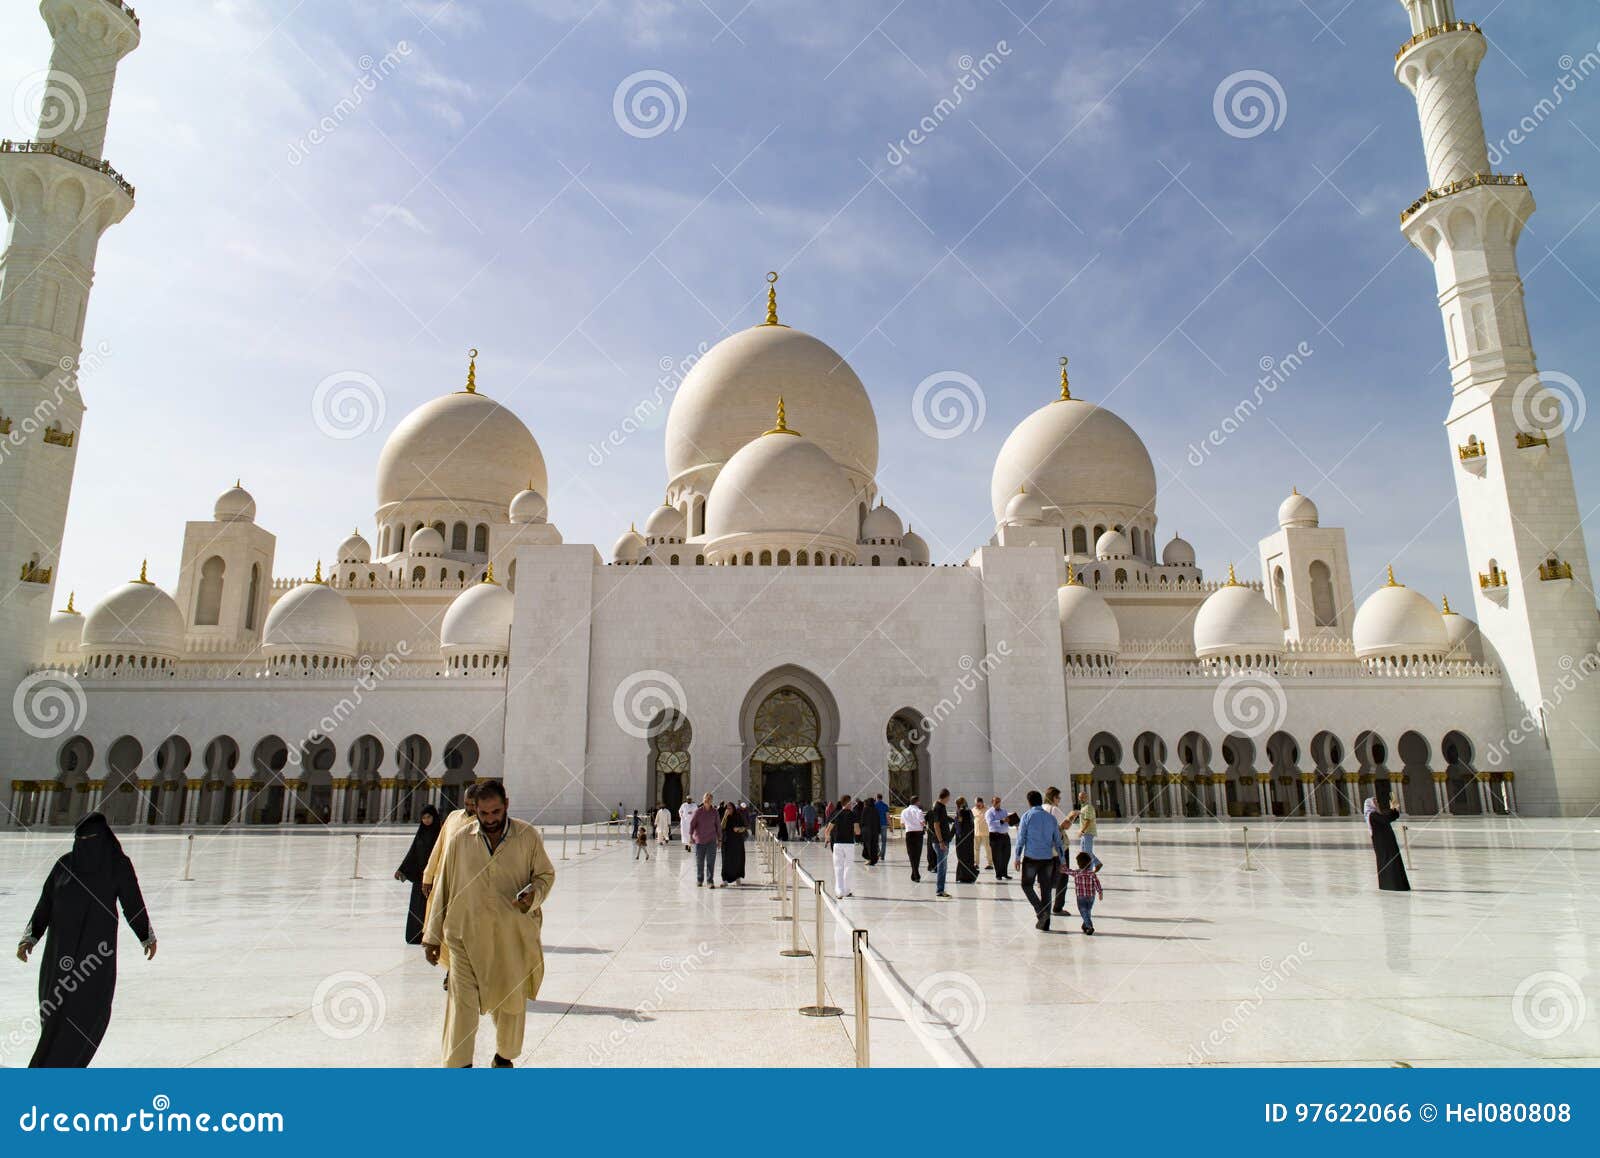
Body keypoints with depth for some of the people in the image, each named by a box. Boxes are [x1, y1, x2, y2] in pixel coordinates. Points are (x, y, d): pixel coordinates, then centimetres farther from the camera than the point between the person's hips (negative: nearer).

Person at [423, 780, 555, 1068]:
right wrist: (432, 936, 9)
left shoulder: (528, 836, -2)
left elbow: (546, 874, 7)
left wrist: (533, 894, -16)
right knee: (463, 1000, -7)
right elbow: (443, 887, 8)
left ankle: (504, 1056, 36)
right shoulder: (461, 839, 1)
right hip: (466, 933, 0)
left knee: (512, 999, 13)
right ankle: (458, 1065, 4)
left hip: (514, 935, 0)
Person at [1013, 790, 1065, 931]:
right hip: (1048, 858, 4)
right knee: (1046, 889, 9)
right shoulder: (1051, 818, 8)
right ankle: (1044, 925, 12)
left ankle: (1040, 911, -7)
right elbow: (1058, 840, 10)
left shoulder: (1027, 816, -3)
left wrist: (1018, 858, 2)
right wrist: (1061, 860, 16)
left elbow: (1021, 838, -5)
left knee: (1027, 885, 13)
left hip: (1031, 857, -3)